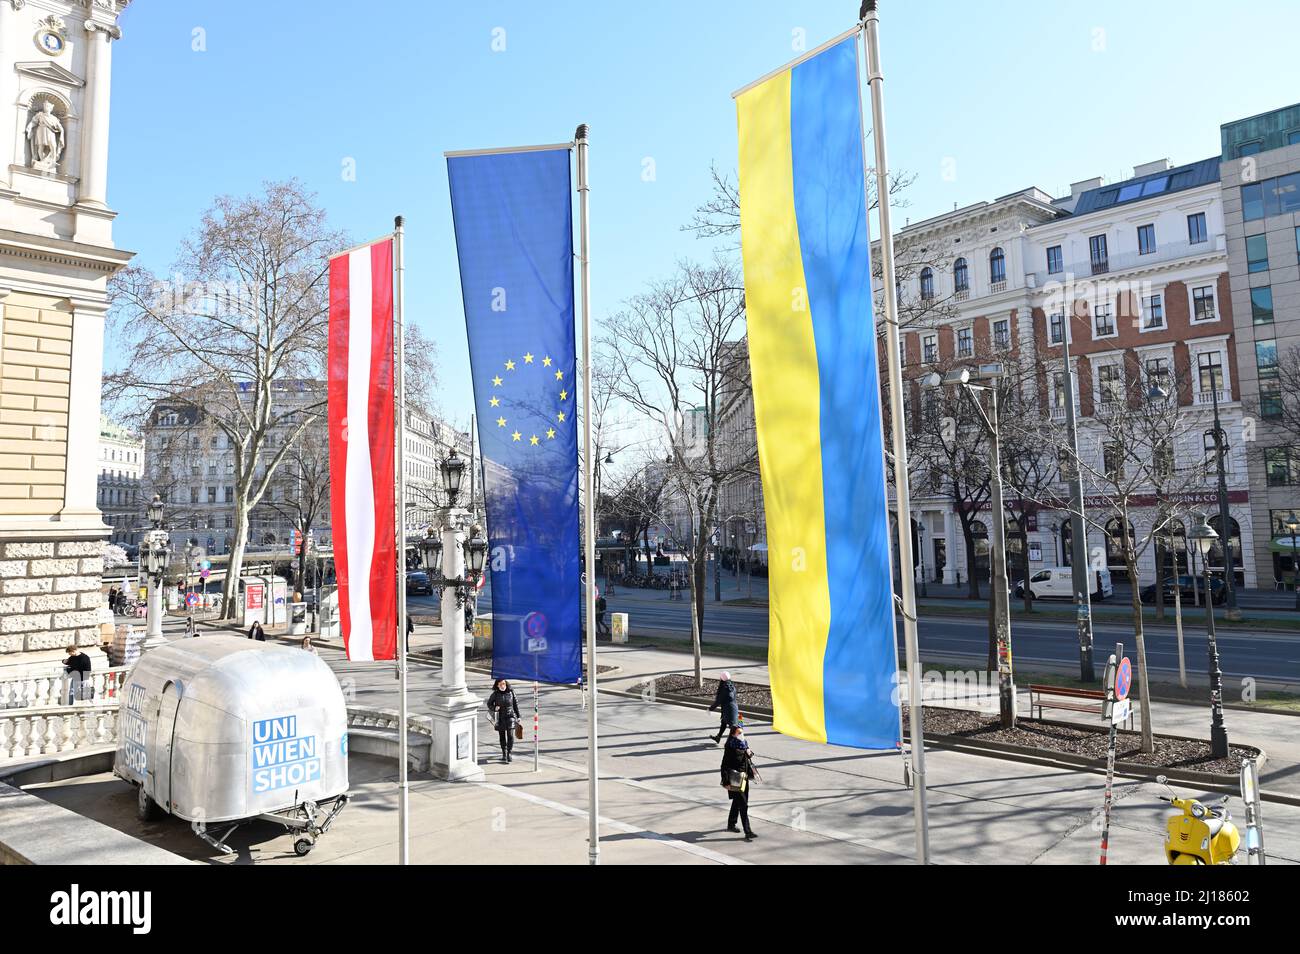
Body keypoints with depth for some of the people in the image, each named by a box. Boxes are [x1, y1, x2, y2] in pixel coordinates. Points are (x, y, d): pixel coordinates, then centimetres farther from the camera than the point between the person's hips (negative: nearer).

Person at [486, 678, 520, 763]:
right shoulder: (495, 694, -4)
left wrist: (518, 716, 8)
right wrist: (494, 708, -14)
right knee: (502, 736, 10)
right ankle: (504, 754, 23)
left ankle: (509, 753, -4)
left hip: (510, 716, -1)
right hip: (500, 718, 1)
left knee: (510, 735, -13)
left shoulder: (511, 692, -2)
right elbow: (489, 704, 7)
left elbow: (516, 704, 6)